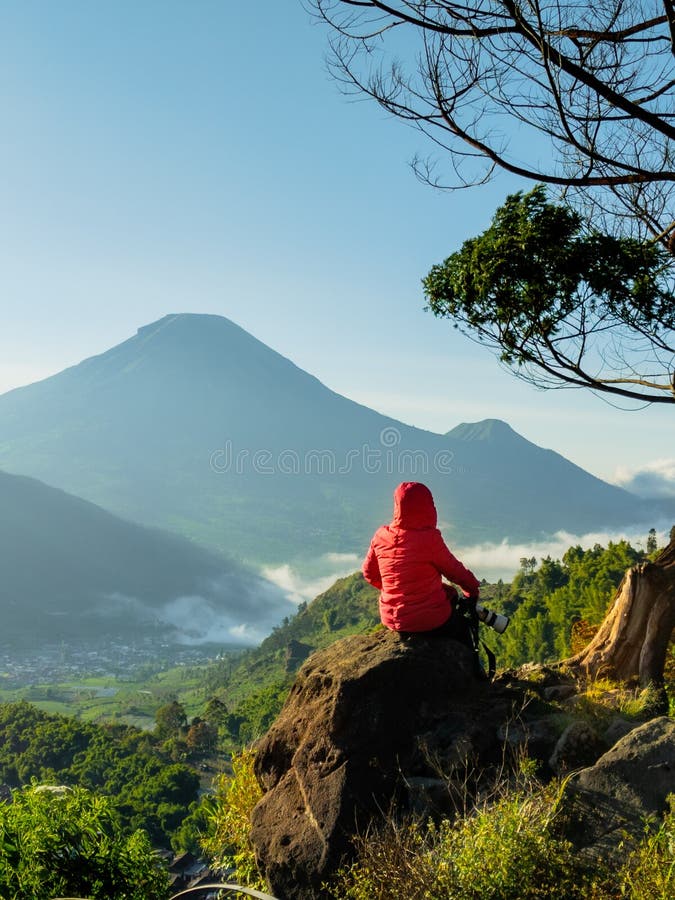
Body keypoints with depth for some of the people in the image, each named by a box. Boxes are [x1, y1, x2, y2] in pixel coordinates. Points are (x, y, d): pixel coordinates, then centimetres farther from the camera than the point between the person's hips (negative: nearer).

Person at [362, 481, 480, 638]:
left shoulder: (380, 536, -7)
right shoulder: (429, 538, -21)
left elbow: (369, 573, 6)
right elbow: (455, 572, -7)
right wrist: (473, 588, 12)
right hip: (430, 620, -6)